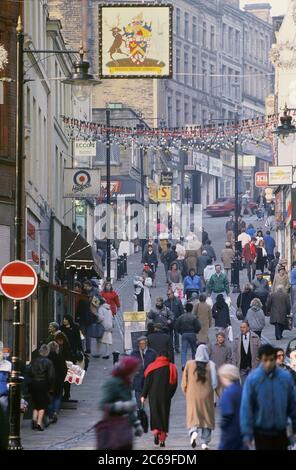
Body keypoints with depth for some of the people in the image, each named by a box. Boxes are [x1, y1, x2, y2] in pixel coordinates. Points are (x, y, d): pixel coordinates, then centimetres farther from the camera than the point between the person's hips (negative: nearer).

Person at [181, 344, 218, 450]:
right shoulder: (211, 365, -8)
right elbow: (215, 383, -7)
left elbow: (184, 382, -2)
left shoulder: (189, 364, -6)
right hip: (206, 396, 0)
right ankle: (205, 442, 7)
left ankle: (193, 432, -21)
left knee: (193, 417, 9)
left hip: (193, 395, 0)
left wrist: (186, 392, 14)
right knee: (207, 418, 11)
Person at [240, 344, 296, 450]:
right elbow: (246, 407, -12)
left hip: (280, 432, 2)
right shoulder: (252, 379, -13)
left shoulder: (286, 377, -6)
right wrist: (247, 434, -14)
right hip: (262, 433, -2)